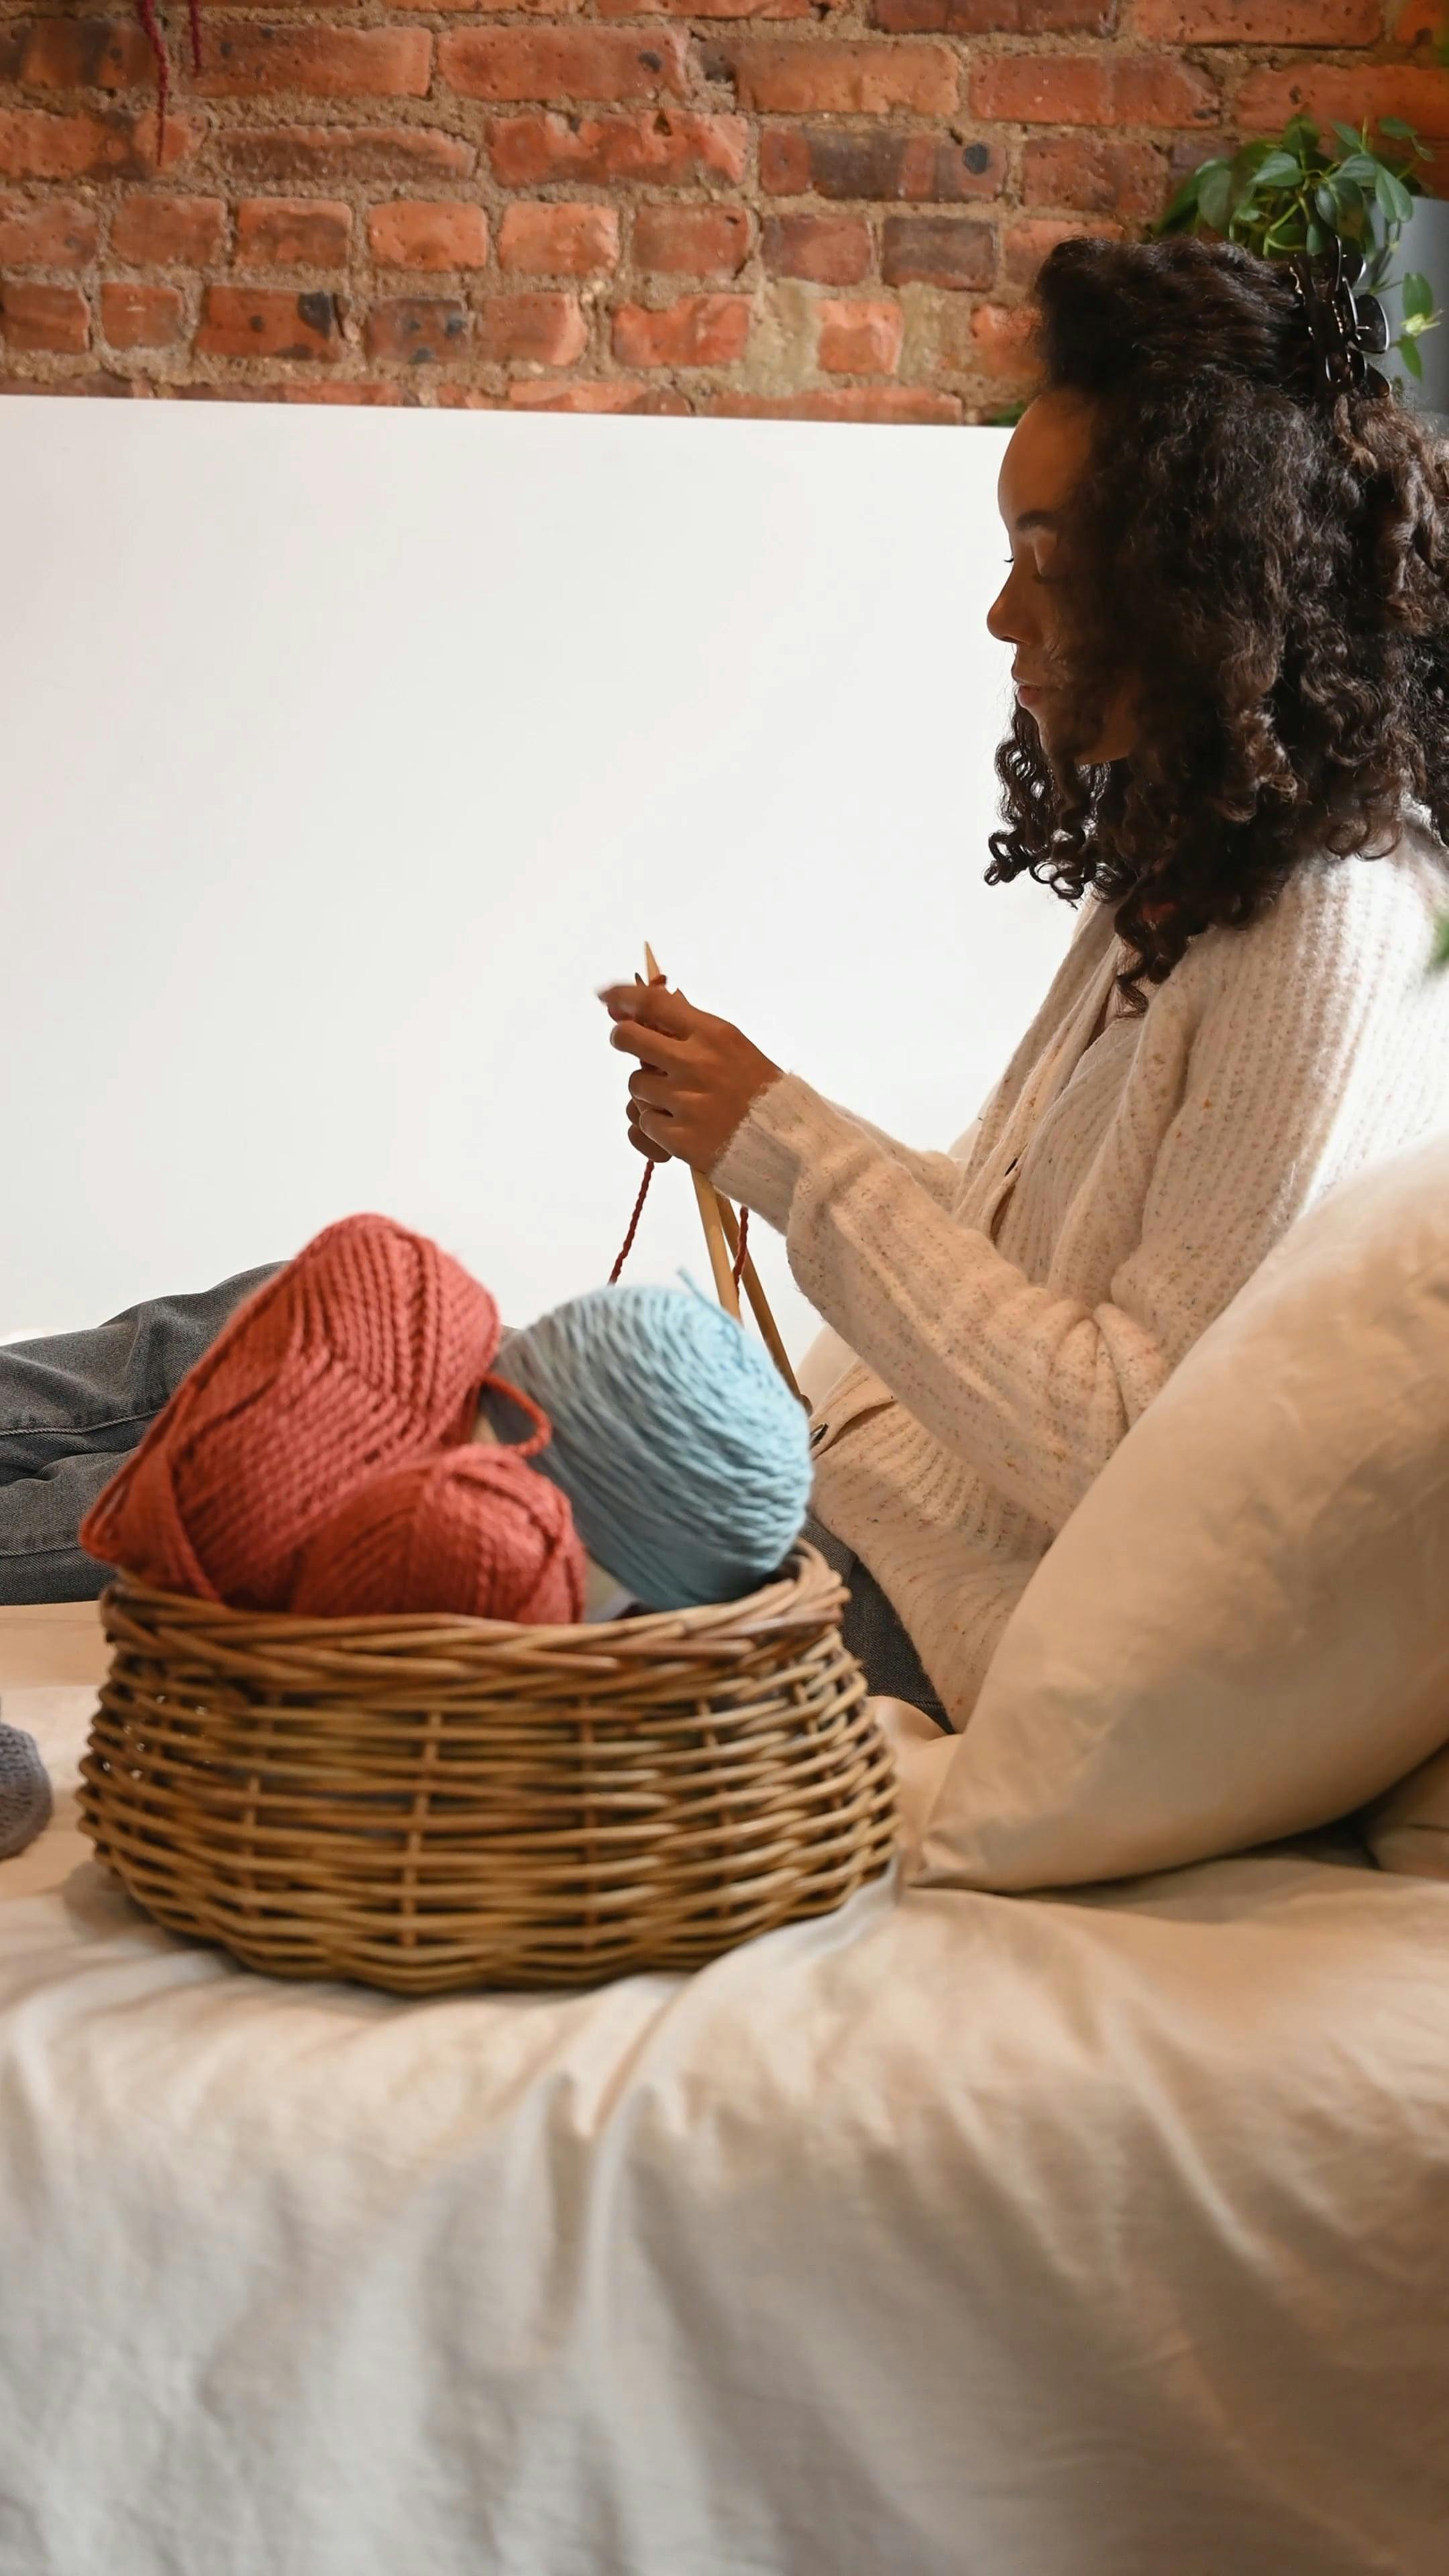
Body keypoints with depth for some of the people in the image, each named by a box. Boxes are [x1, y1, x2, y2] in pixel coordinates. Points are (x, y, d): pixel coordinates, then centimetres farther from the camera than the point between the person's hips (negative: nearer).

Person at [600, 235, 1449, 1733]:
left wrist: (794, 1150, -18)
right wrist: (737, 1133, 3)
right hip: (894, 1505, 8)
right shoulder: (1162, 883, 11)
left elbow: (1139, 1445, -22)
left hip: (985, 1628, -8)